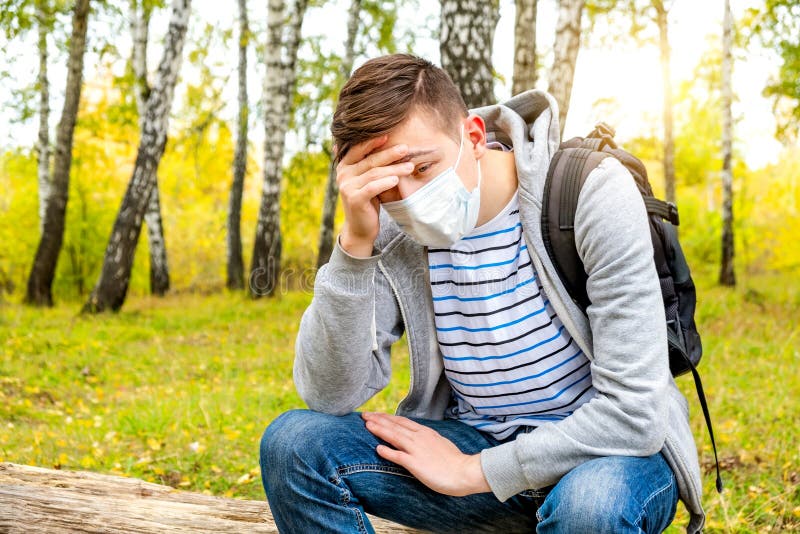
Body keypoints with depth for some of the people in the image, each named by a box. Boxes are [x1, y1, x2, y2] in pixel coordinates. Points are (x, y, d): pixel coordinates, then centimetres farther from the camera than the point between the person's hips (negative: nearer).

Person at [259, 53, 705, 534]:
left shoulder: (592, 192, -19)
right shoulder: (388, 229, -7)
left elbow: (634, 413, -22)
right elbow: (329, 396, -15)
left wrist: (471, 472, -17)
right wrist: (355, 243, -26)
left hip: (613, 449, -4)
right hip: (477, 437, 4)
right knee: (294, 443, -15)